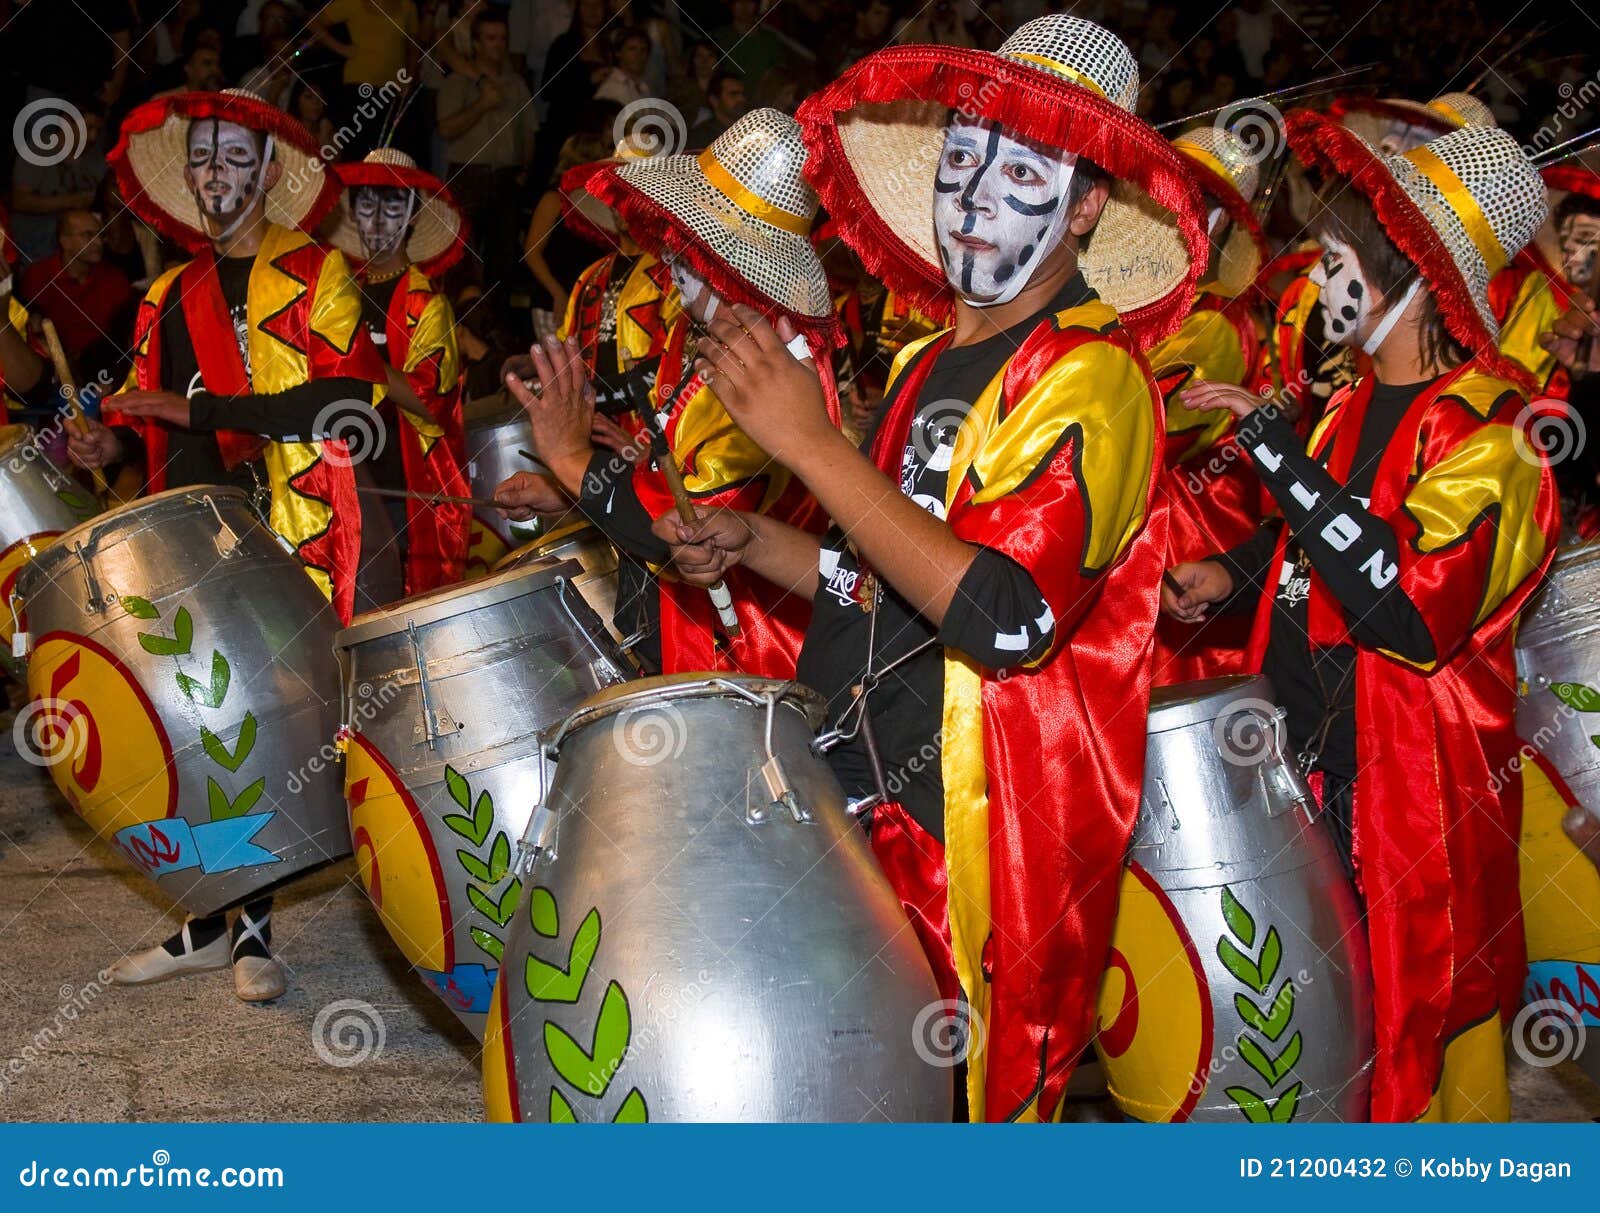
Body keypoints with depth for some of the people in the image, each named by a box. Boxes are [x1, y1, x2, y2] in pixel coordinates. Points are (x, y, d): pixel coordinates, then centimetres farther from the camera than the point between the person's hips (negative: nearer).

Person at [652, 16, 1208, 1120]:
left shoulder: (1090, 378, -13)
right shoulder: (932, 362, 14)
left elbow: (1008, 614, -28)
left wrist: (811, 444, -26)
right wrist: (759, 545, 8)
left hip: (979, 852, -8)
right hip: (863, 813, 8)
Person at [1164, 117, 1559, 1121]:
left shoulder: (1488, 427, -16)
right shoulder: (1359, 403, 10)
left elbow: (1413, 609, -30)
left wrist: (1276, 446, -28)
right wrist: (1236, 573, 7)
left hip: (1418, 796, -8)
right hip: (1312, 765, 8)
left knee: (1422, 1041, 2)